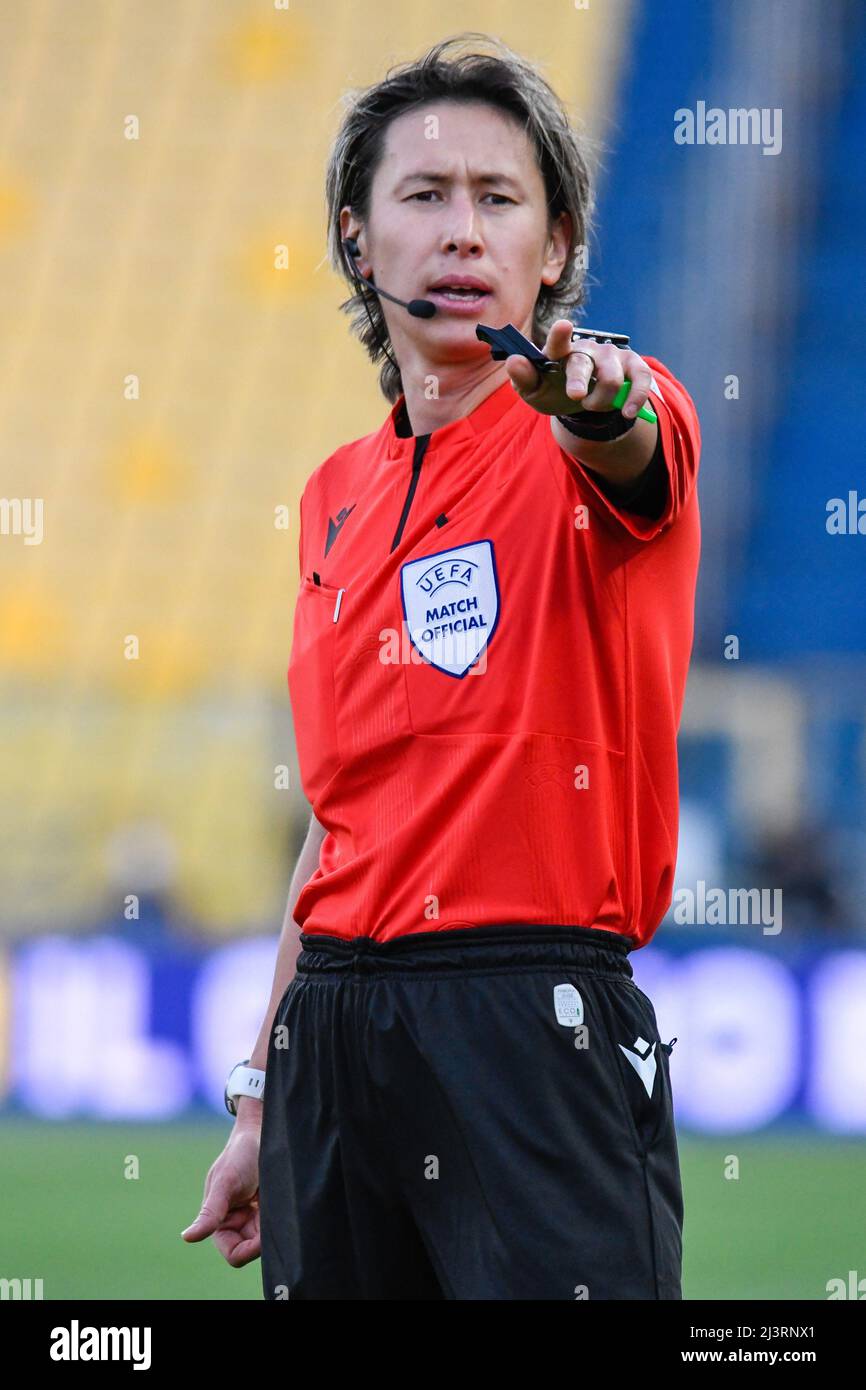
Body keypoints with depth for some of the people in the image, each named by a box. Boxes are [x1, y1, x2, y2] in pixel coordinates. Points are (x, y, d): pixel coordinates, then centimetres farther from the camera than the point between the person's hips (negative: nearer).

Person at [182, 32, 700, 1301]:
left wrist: (595, 397, -53)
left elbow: (626, 454, -29)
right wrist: (263, 1104, 20)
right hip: (334, 1035, 6)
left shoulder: (590, 439, -2)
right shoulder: (340, 496, 16)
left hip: (533, 1032, -6)